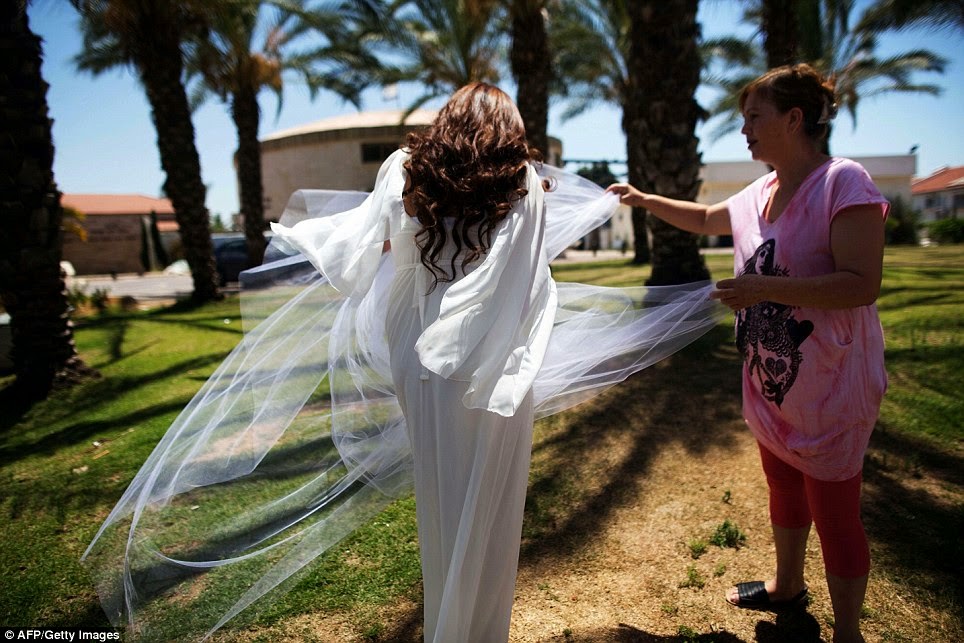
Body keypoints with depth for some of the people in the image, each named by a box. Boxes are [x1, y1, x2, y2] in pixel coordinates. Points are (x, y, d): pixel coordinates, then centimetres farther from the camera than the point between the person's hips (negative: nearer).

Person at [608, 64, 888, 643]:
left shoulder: (844, 182, -18)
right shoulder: (760, 194, 5)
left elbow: (862, 284, -26)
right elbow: (704, 219, 24)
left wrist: (767, 287, -30)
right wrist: (644, 200, 20)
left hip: (830, 387, -8)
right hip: (770, 380, 8)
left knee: (835, 514, 4)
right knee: (783, 487, 24)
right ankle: (788, 585, 46)